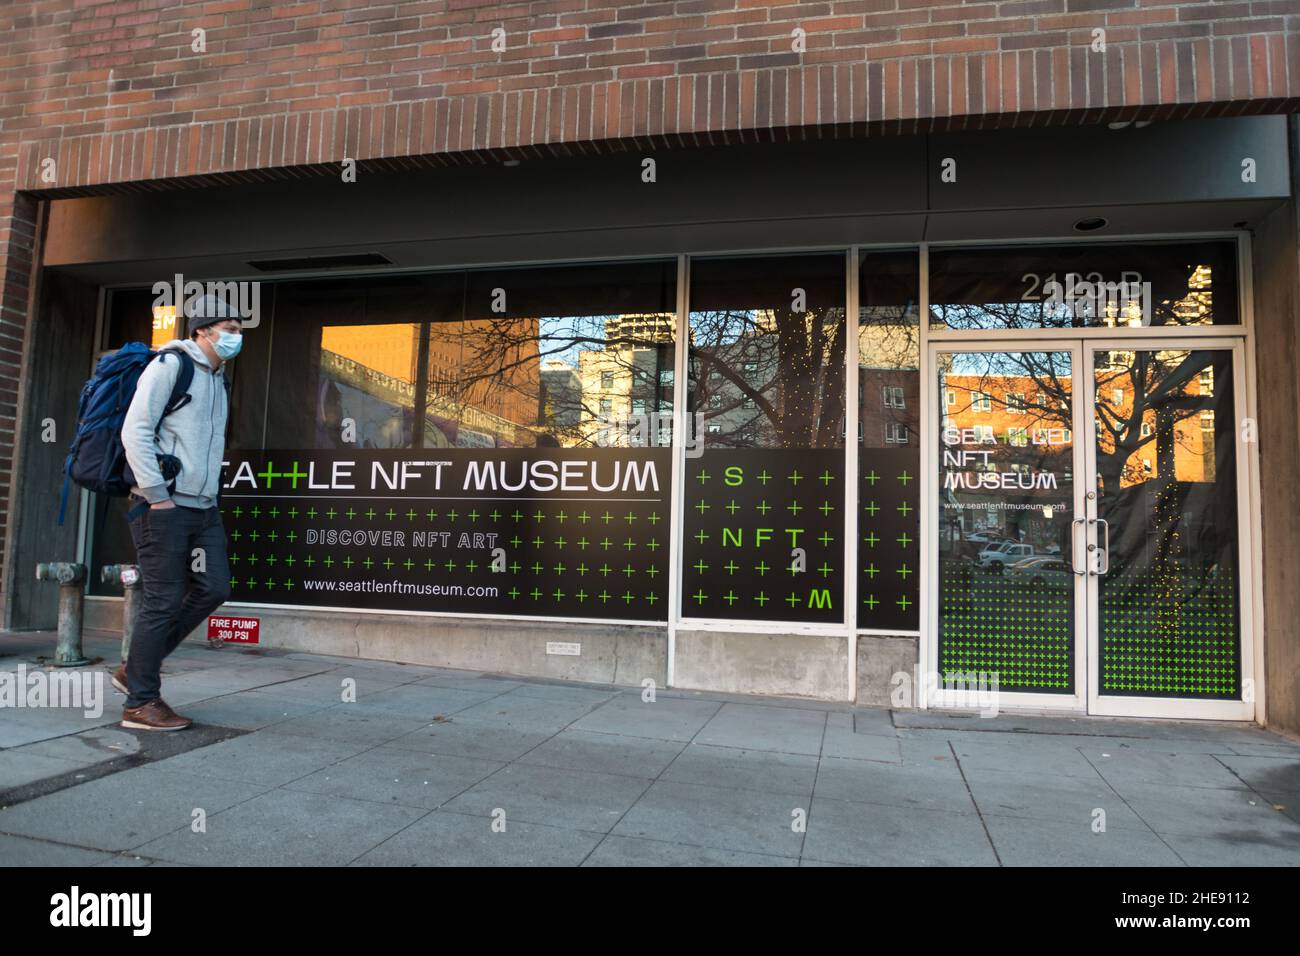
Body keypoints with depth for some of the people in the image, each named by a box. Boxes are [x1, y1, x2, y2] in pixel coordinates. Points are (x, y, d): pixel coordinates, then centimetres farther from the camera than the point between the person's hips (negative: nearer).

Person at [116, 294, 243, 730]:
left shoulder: (218, 379, 19)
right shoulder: (170, 365, -6)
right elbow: (135, 431, -13)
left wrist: (210, 495, 14)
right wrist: (158, 496, -16)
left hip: (203, 508, 8)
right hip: (164, 506, -8)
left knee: (213, 589, 4)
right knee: (164, 601, -4)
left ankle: (137, 668, 20)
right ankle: (140, 703, 8)